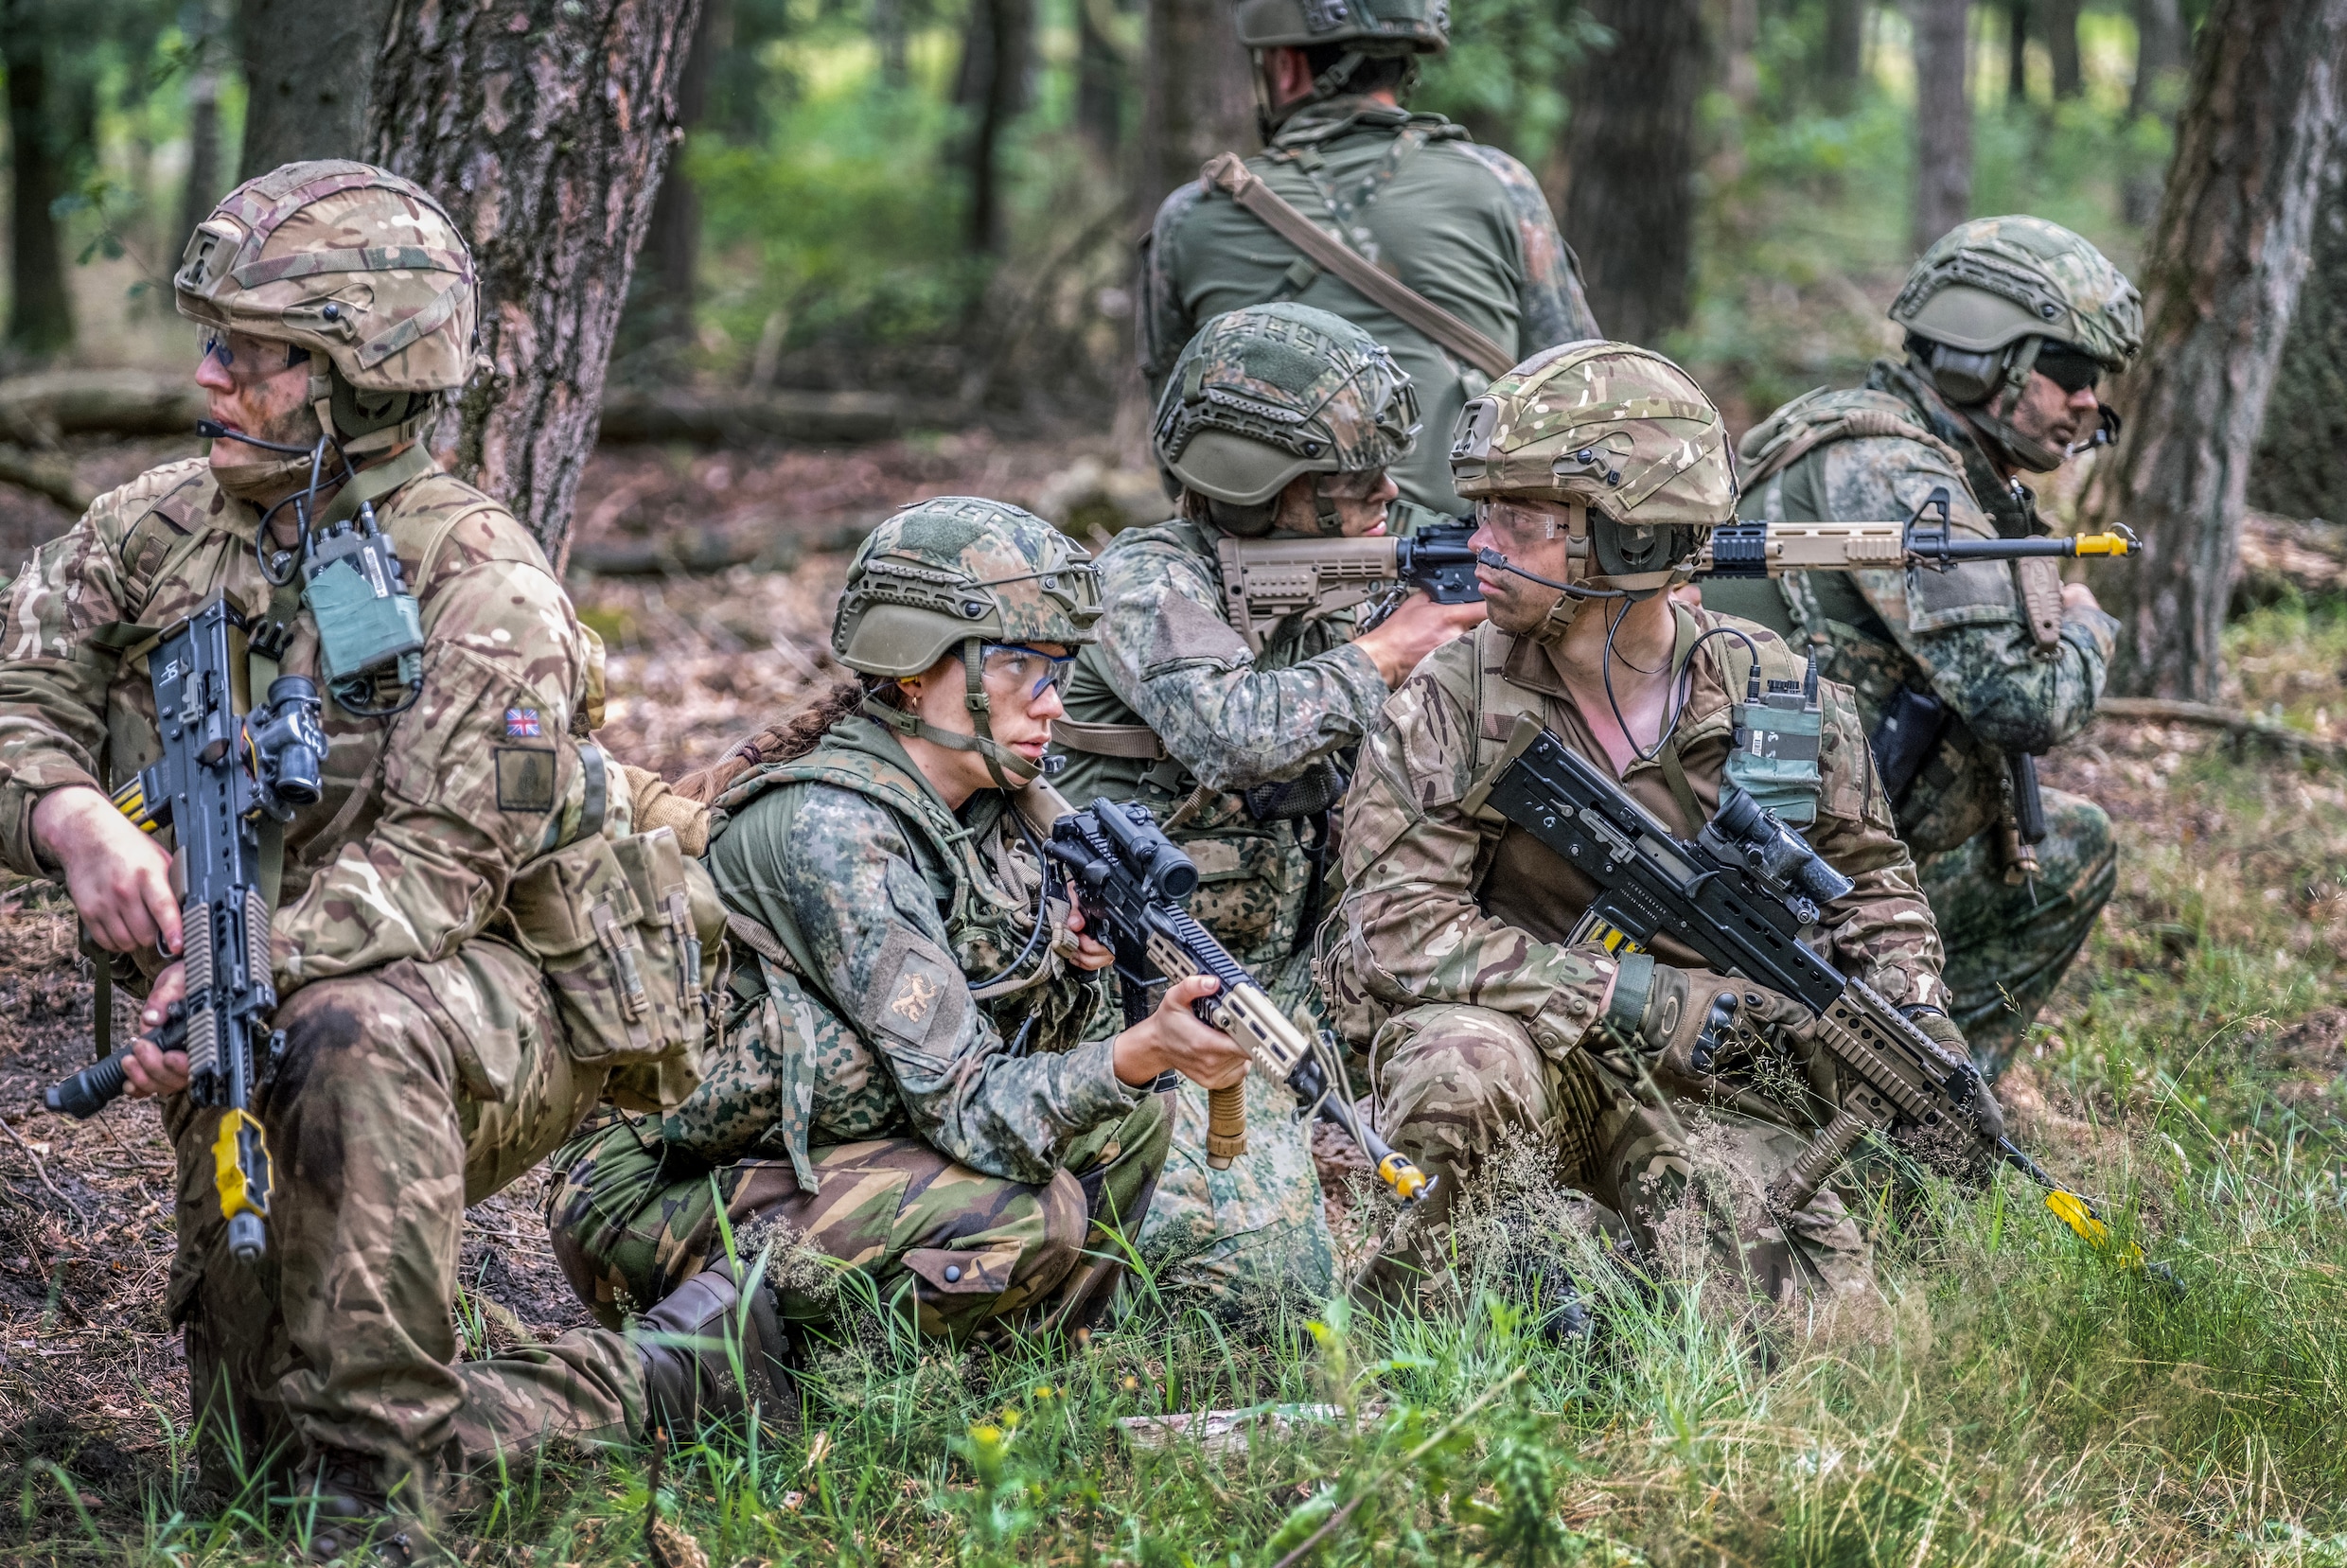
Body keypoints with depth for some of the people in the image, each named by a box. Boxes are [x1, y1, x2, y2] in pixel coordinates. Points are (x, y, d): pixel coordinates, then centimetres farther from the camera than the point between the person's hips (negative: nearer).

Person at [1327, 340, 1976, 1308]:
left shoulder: (1783, 699, -3)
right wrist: (1649, 1000, -23)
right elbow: (1402, 929, -19)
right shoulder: (1447, 708, -11)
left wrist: (1923, 1039, -6)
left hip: (1716, 1088, 3)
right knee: (1462, 1064, -36)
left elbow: (1872, 890, 13)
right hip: (1543, 1049, -3)